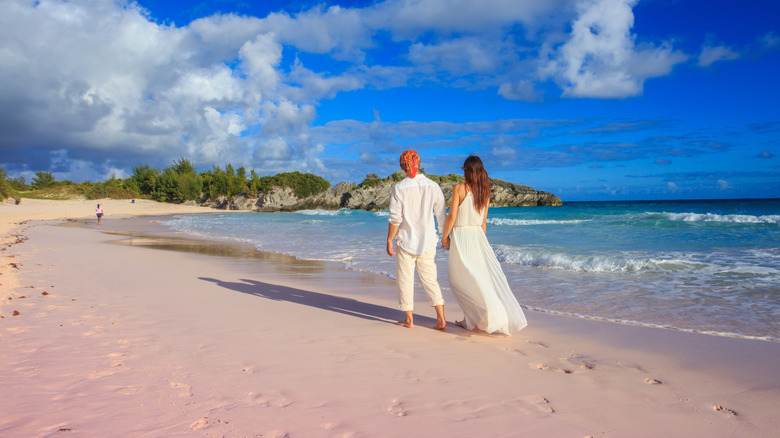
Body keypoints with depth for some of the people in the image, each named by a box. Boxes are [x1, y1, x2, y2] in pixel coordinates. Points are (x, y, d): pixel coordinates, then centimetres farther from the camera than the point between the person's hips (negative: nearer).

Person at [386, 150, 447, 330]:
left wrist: (389, 240, -2)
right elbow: (442, 216, 3)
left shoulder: (399, 188, -10)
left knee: (405, 279, 9)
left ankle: (409, 319, 15)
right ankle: (441, 318, 7)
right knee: (430, 279, 13)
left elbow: (395, 218, -11)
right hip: (427, 241, 3)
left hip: (406, 240, -3)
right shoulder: (433, 186, -2)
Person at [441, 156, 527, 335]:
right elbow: (483, 221, 11)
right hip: (478, 235, 6)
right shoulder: (485, 191, 6)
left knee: (461, 281, 4)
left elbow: (452, 216, -13)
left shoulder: (459, 189, -11)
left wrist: (445, 236, -1)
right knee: (486, 277, 9)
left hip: (461, 236, -6)